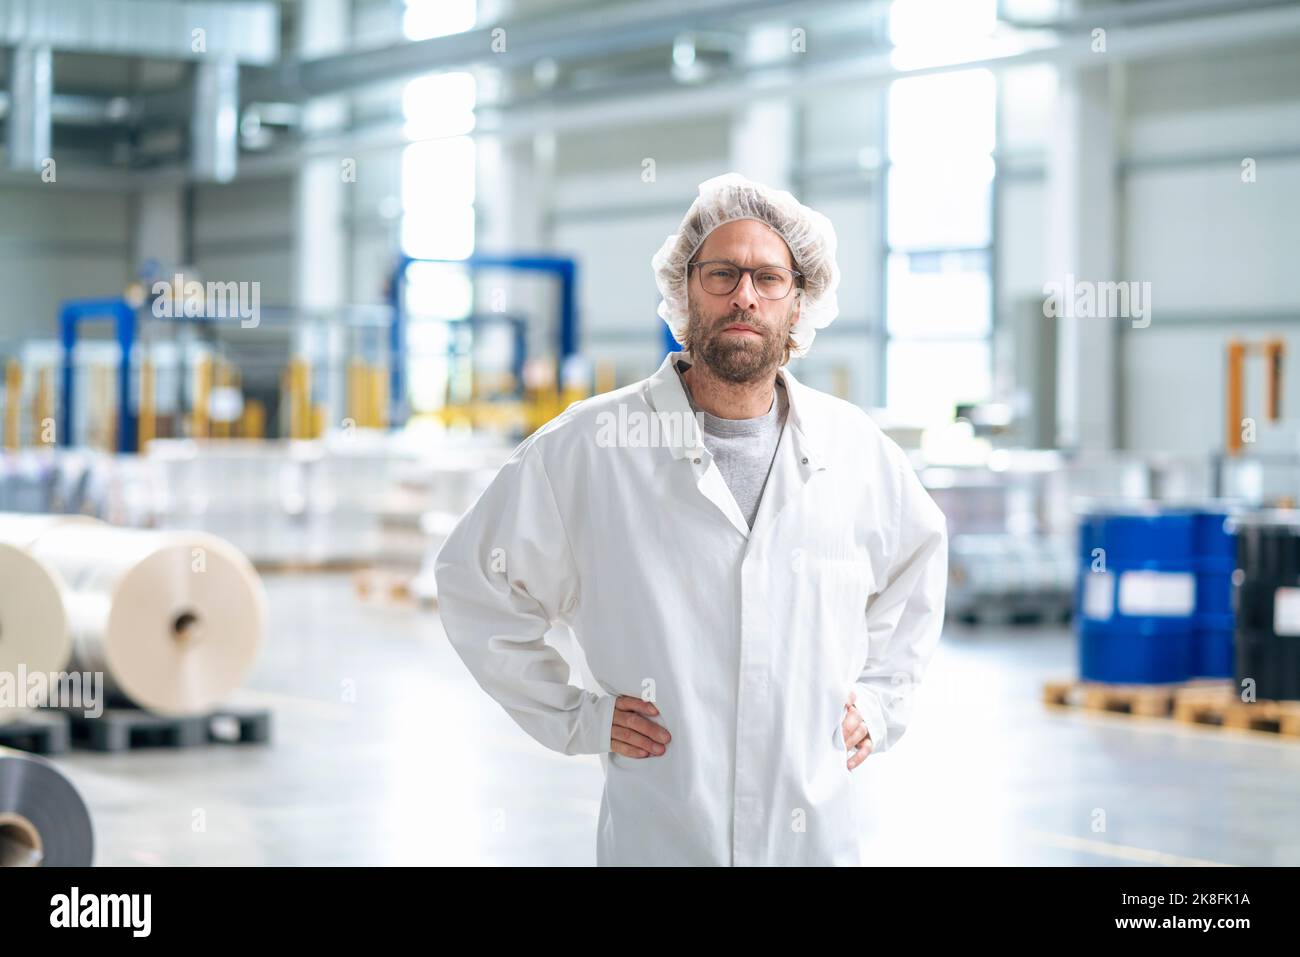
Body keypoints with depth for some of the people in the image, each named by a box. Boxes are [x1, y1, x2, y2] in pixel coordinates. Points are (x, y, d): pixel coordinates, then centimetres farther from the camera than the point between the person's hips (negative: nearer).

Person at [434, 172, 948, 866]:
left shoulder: (858, 450, 3)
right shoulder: (586, 446, -7)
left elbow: (919, 558, 23)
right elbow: (473, 581, 4)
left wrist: (879, 700, 13)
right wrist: (572, 716, 1)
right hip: (655, 840, -2)